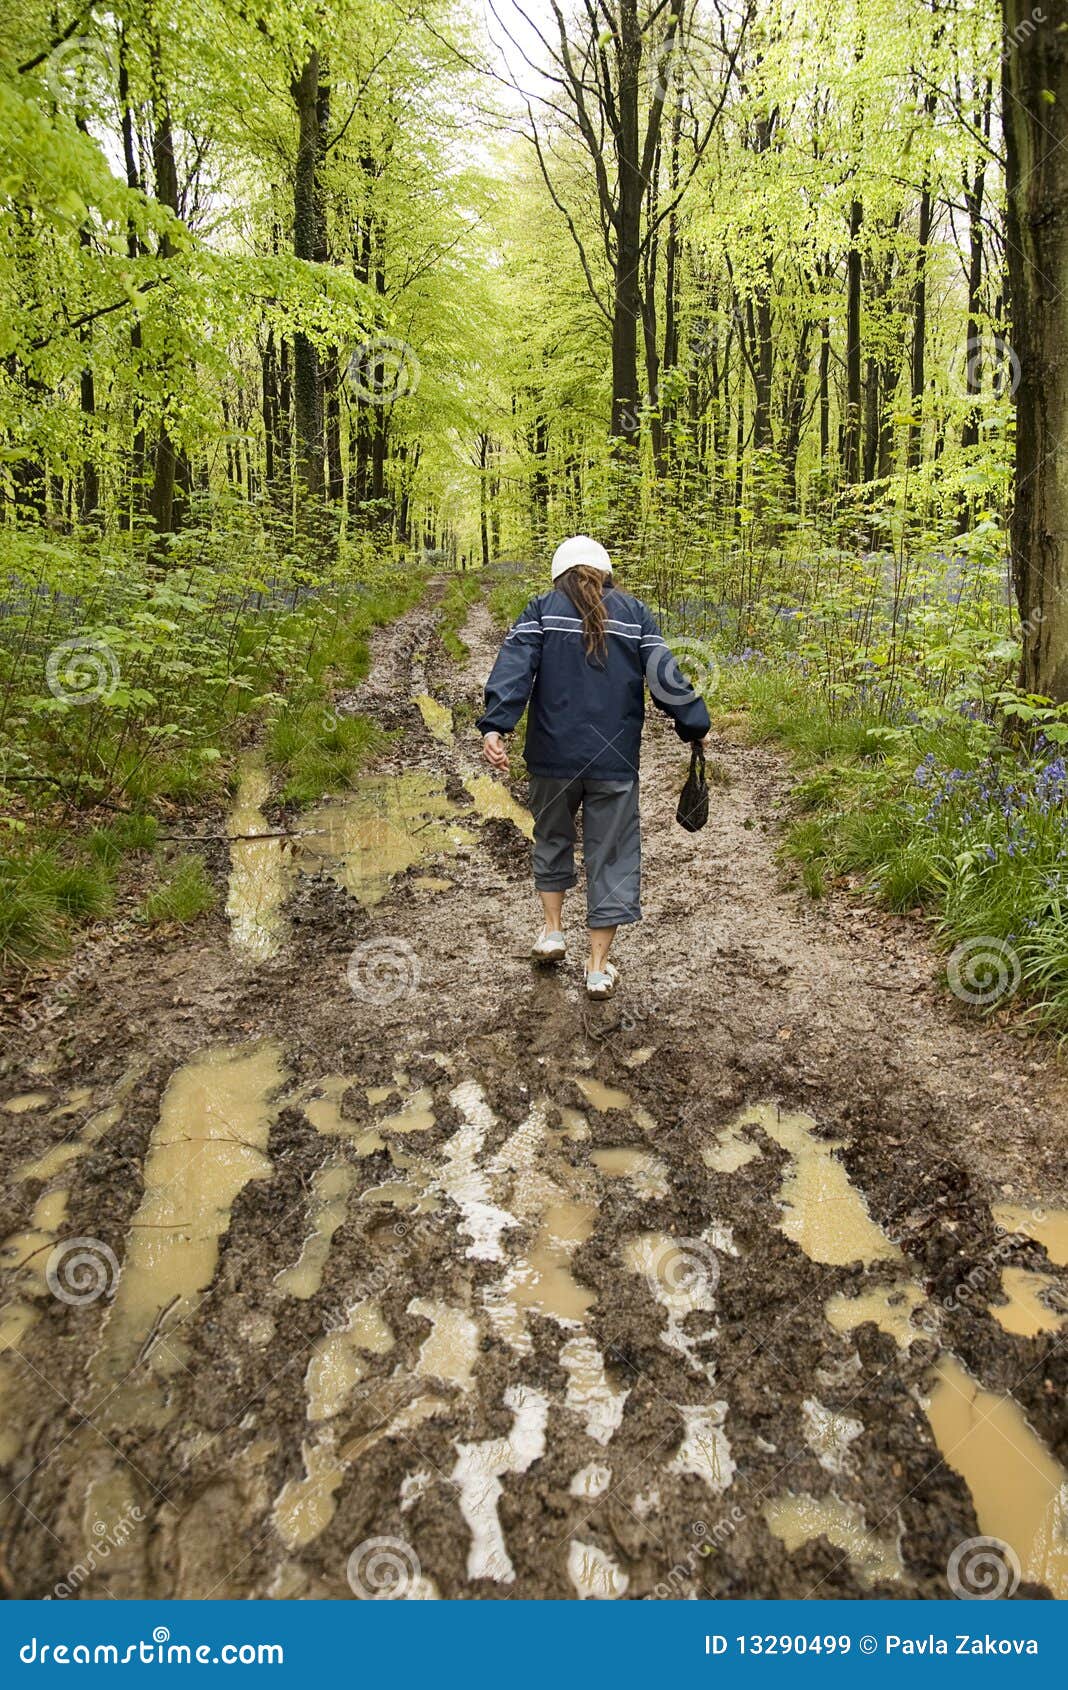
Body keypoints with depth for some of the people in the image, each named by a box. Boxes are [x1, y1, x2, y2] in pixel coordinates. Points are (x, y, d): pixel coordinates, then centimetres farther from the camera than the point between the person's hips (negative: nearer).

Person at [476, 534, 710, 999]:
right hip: (614, 760, 0)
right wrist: (694, 725, 10)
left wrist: (494, 726, -19)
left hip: (553, 756, 0)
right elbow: (664, 674, 1)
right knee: (611, 856, 7)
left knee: (553, 837, 24)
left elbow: (514, 665, -10)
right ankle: (598, 967, 11)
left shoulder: (542, 609, 4)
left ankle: (552, 931, 27)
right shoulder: (634, 612, 6)